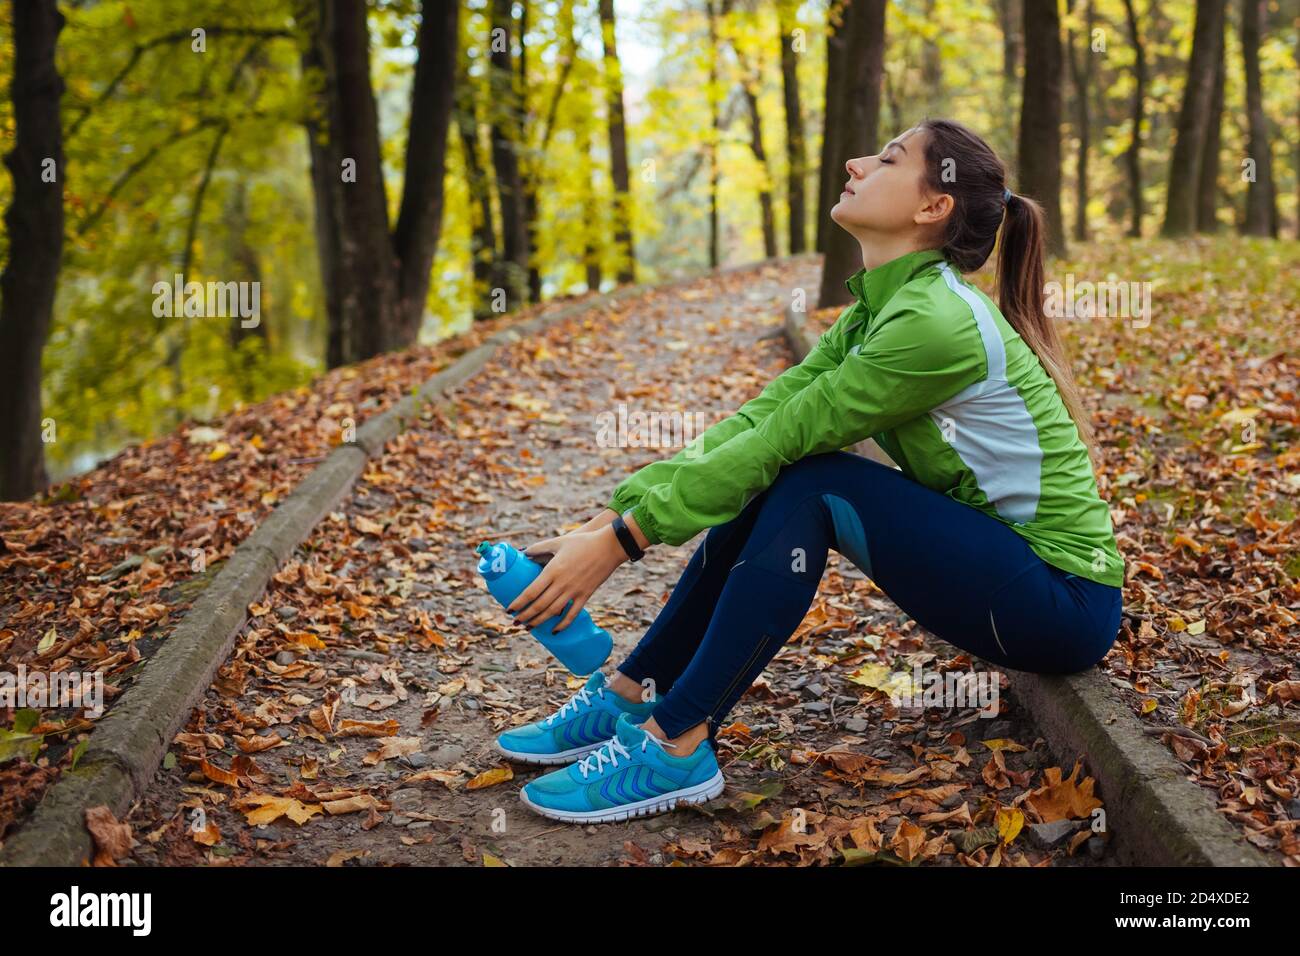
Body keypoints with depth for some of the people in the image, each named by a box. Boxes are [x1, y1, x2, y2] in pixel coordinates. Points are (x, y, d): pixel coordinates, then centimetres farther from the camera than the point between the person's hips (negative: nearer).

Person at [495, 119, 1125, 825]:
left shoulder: (936, 320, -23)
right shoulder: (877, 311, 5)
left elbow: (781, 439, -24)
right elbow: (755, 420, -2)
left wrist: (622, 540, -20)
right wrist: (608, 517, -10)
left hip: (1066, 603, -8)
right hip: (993, 562, 8)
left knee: (804, 481, -23)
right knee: (760, 486, -3)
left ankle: (676, 746, -18)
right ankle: (630, 694, 3)